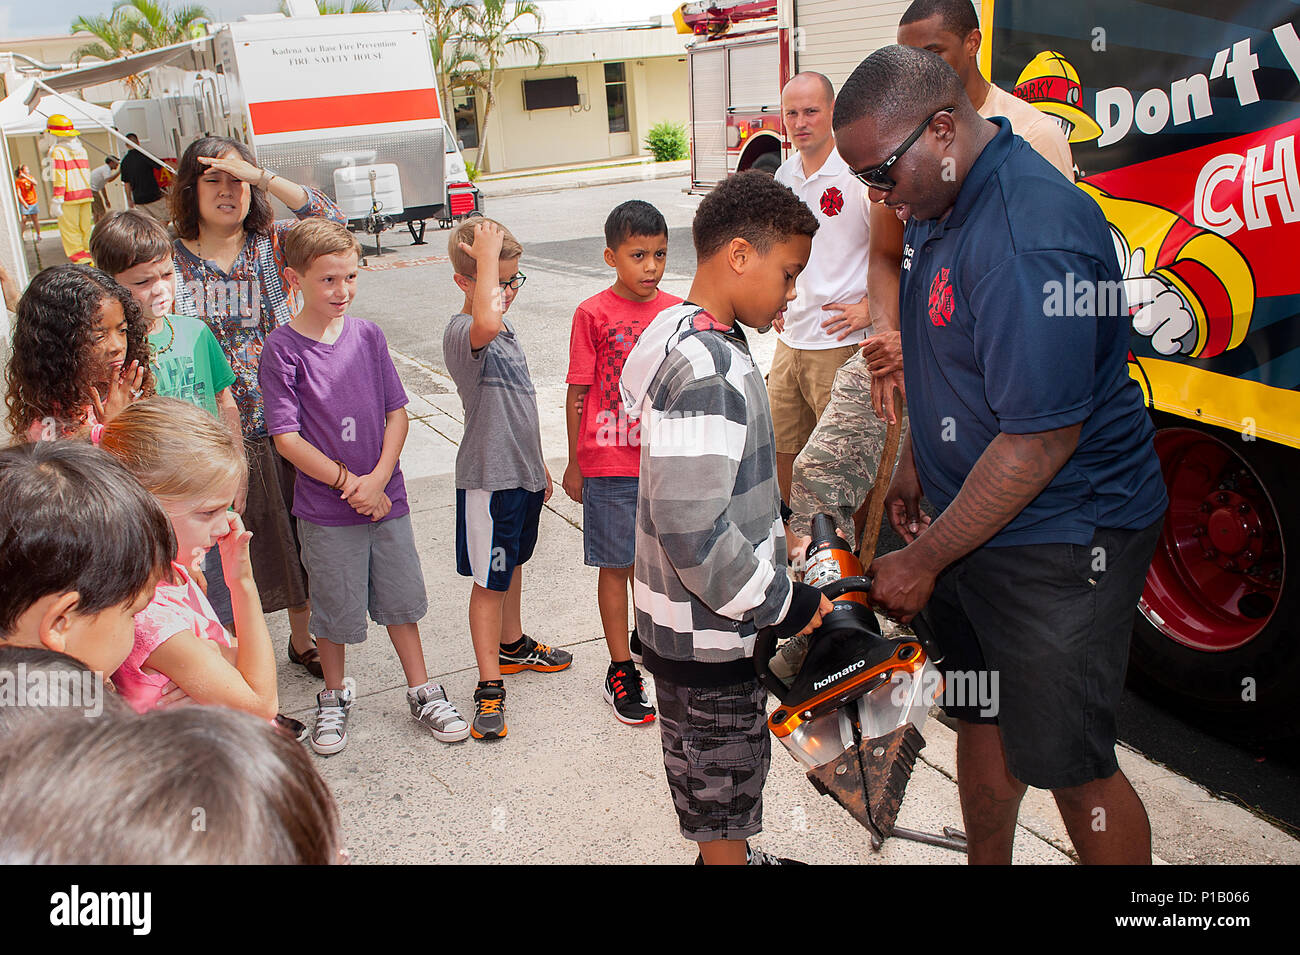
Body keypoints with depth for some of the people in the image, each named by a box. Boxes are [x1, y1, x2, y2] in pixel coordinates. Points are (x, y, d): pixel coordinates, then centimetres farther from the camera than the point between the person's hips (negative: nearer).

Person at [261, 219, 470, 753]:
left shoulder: (367, 336, 1)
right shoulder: (282, 349, -10)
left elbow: (397, 413, 2)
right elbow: (287, 439, -12)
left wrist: (378, 478, -11)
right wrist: (350, 483, -14)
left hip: (385, 498, 3)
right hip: (325, 510, -3)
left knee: (400, 599, 13)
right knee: (335, 612, 11)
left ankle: (422, 693, 29)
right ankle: (333, 698, 34)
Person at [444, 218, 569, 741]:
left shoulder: (505, 329, 9)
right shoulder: (462, 331, -21)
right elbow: (486, 322, -49)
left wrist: (538, 464, 23)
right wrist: (486, 257, -35)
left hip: (522, 471, 9)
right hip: (488, 478, -9)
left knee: (512, 564, 25)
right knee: (490, 580, 1)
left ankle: (513, 644, 44)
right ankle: (489, 687, 12)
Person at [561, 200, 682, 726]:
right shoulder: (594, 313, -9)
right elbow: (578, 393, -5)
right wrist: (575, 463, -2)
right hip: (610, 465, -3)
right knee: (617, 566, 7)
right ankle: (621, 670, 20)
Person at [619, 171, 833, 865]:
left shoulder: (693, 338, 6)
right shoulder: (705, 371, -27)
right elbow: (693, 533, -31)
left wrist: (769, 536, 14)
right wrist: (781, 603, -19)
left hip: (711, 621, 10)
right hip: (705, 637, -10)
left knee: (723, 777, 30)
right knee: (723, 785, 11)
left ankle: (732, 854, 50)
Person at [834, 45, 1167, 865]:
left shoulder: (1030, 235, -27)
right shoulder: (943, 204, 5)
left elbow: (1040, 440, -26)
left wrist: (922, 563, -19)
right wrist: (914, 466, 18)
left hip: (1058, 537, -9)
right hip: (974, 516, 9)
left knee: (1071, 765, 3)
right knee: (982, 717, 21)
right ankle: (986, 861, 41)